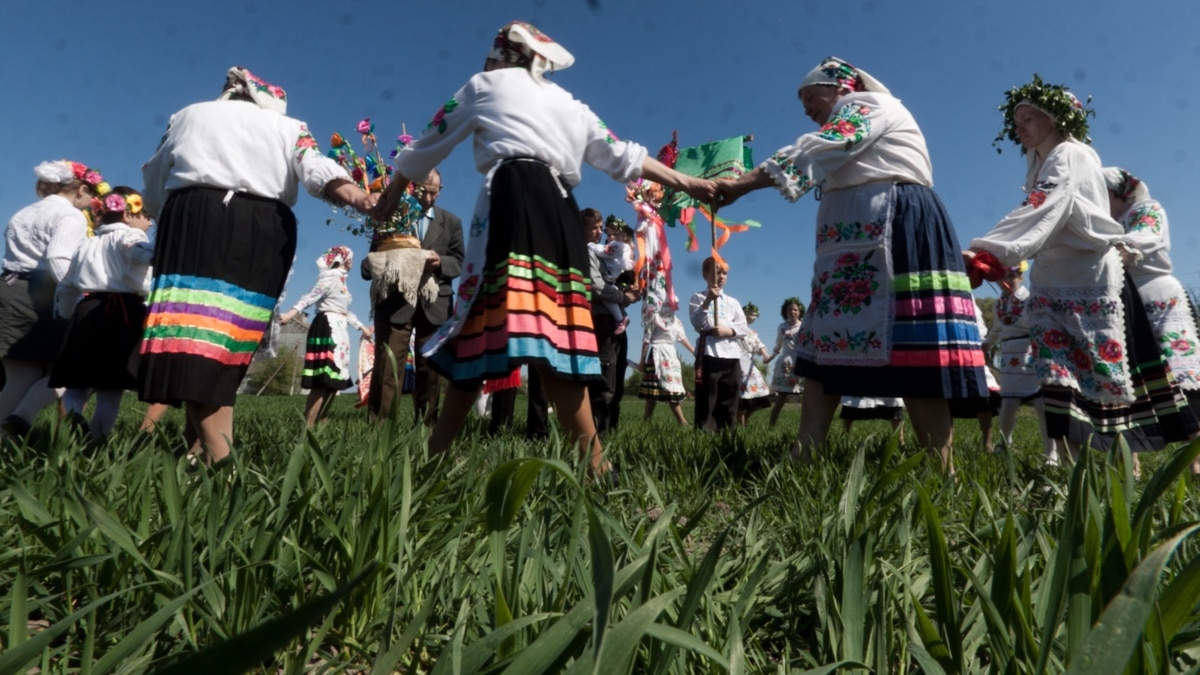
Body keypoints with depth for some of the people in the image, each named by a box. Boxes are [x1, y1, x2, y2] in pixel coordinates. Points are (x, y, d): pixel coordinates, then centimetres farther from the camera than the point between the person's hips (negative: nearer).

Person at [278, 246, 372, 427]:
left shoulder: (340, 280, 24)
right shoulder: (331, 277, -5)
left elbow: (345, 311, 30)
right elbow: (310, 296, -18)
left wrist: (361, 327, 38)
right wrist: (292, 312, -31)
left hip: (337, 329, 10)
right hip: (328, 327, -10)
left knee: (333, 380, 6)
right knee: (324, 381, -16)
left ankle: (318, 423, 9)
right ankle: (307, 426, -17)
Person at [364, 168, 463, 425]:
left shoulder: (452, 222, 14)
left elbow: (459, 262, 8)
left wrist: (440, 262, -15)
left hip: (434, 305, 2)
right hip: (395, 302, -1)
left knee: (430, 370, 3)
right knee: (387, 367, -4)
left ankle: (426, 426, 10)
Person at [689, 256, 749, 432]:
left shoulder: (733, 302, 17)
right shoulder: (698, 297, 6)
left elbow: (744, 328, 8)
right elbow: (697, 323, -9)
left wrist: (728, 330, -11)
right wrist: (707, 301, -19)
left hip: (731, 355, 4)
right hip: (708, 354, -4)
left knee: (729, 401, 6)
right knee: (707, 401, -6)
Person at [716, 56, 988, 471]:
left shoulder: (870, 104, 6)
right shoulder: (848, 127, 33)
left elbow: (815, 151, -10)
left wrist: (741, 185, -15)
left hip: (893, 233, -9)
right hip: (859, 248, 10)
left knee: (910, 357, -15)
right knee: (825, 350, -1)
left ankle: (943, 474, -10)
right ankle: (802, 460, -4)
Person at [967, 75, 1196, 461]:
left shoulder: (1070, 156, -9)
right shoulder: (1041, 165, 16)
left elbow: (1039, 213, -25)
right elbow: (1036, 217, 11)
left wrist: (987, 251, -36)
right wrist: (991, 255, -3)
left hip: (1091, 278, -7)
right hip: (1052, 284, 7)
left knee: (1104, 371, -3)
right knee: (1060, 377, -1)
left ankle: (1127, 463, 6)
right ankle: (1070, 461, 0)